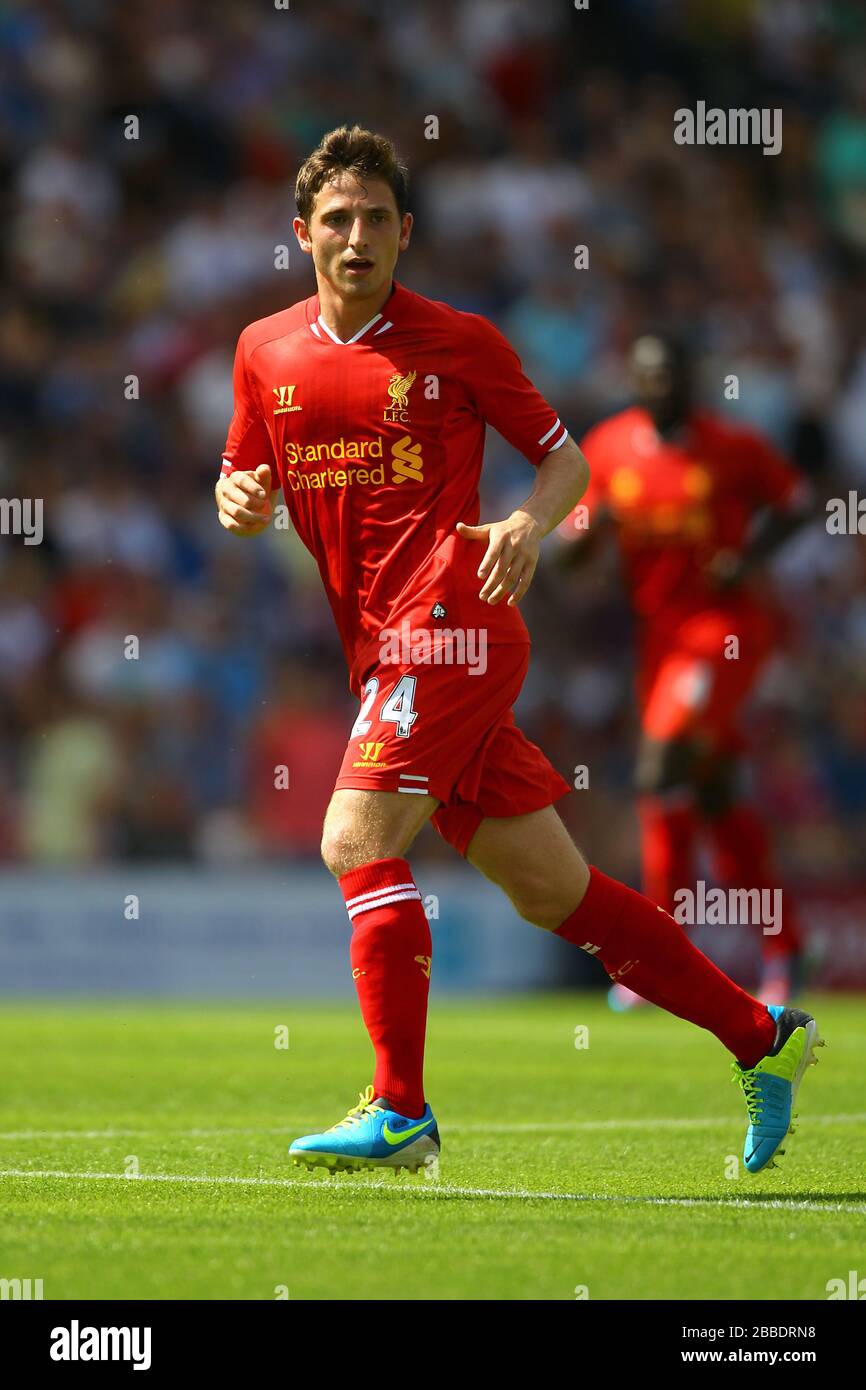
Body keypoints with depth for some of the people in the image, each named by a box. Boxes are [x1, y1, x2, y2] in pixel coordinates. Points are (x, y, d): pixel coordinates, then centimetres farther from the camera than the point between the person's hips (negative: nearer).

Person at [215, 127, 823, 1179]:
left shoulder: (458, 343, -1)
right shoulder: (266, 352, 12)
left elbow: (564, 456, 6)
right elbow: (243, 478, 20)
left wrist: (530, 523, -14)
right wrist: (237, 501, -3)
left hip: (451, 623, -6)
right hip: (379, 650, 6)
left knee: (357, 841, -19)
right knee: (549, 889, 7)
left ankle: (399, 1112, -16)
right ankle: (759, 1037, 17)